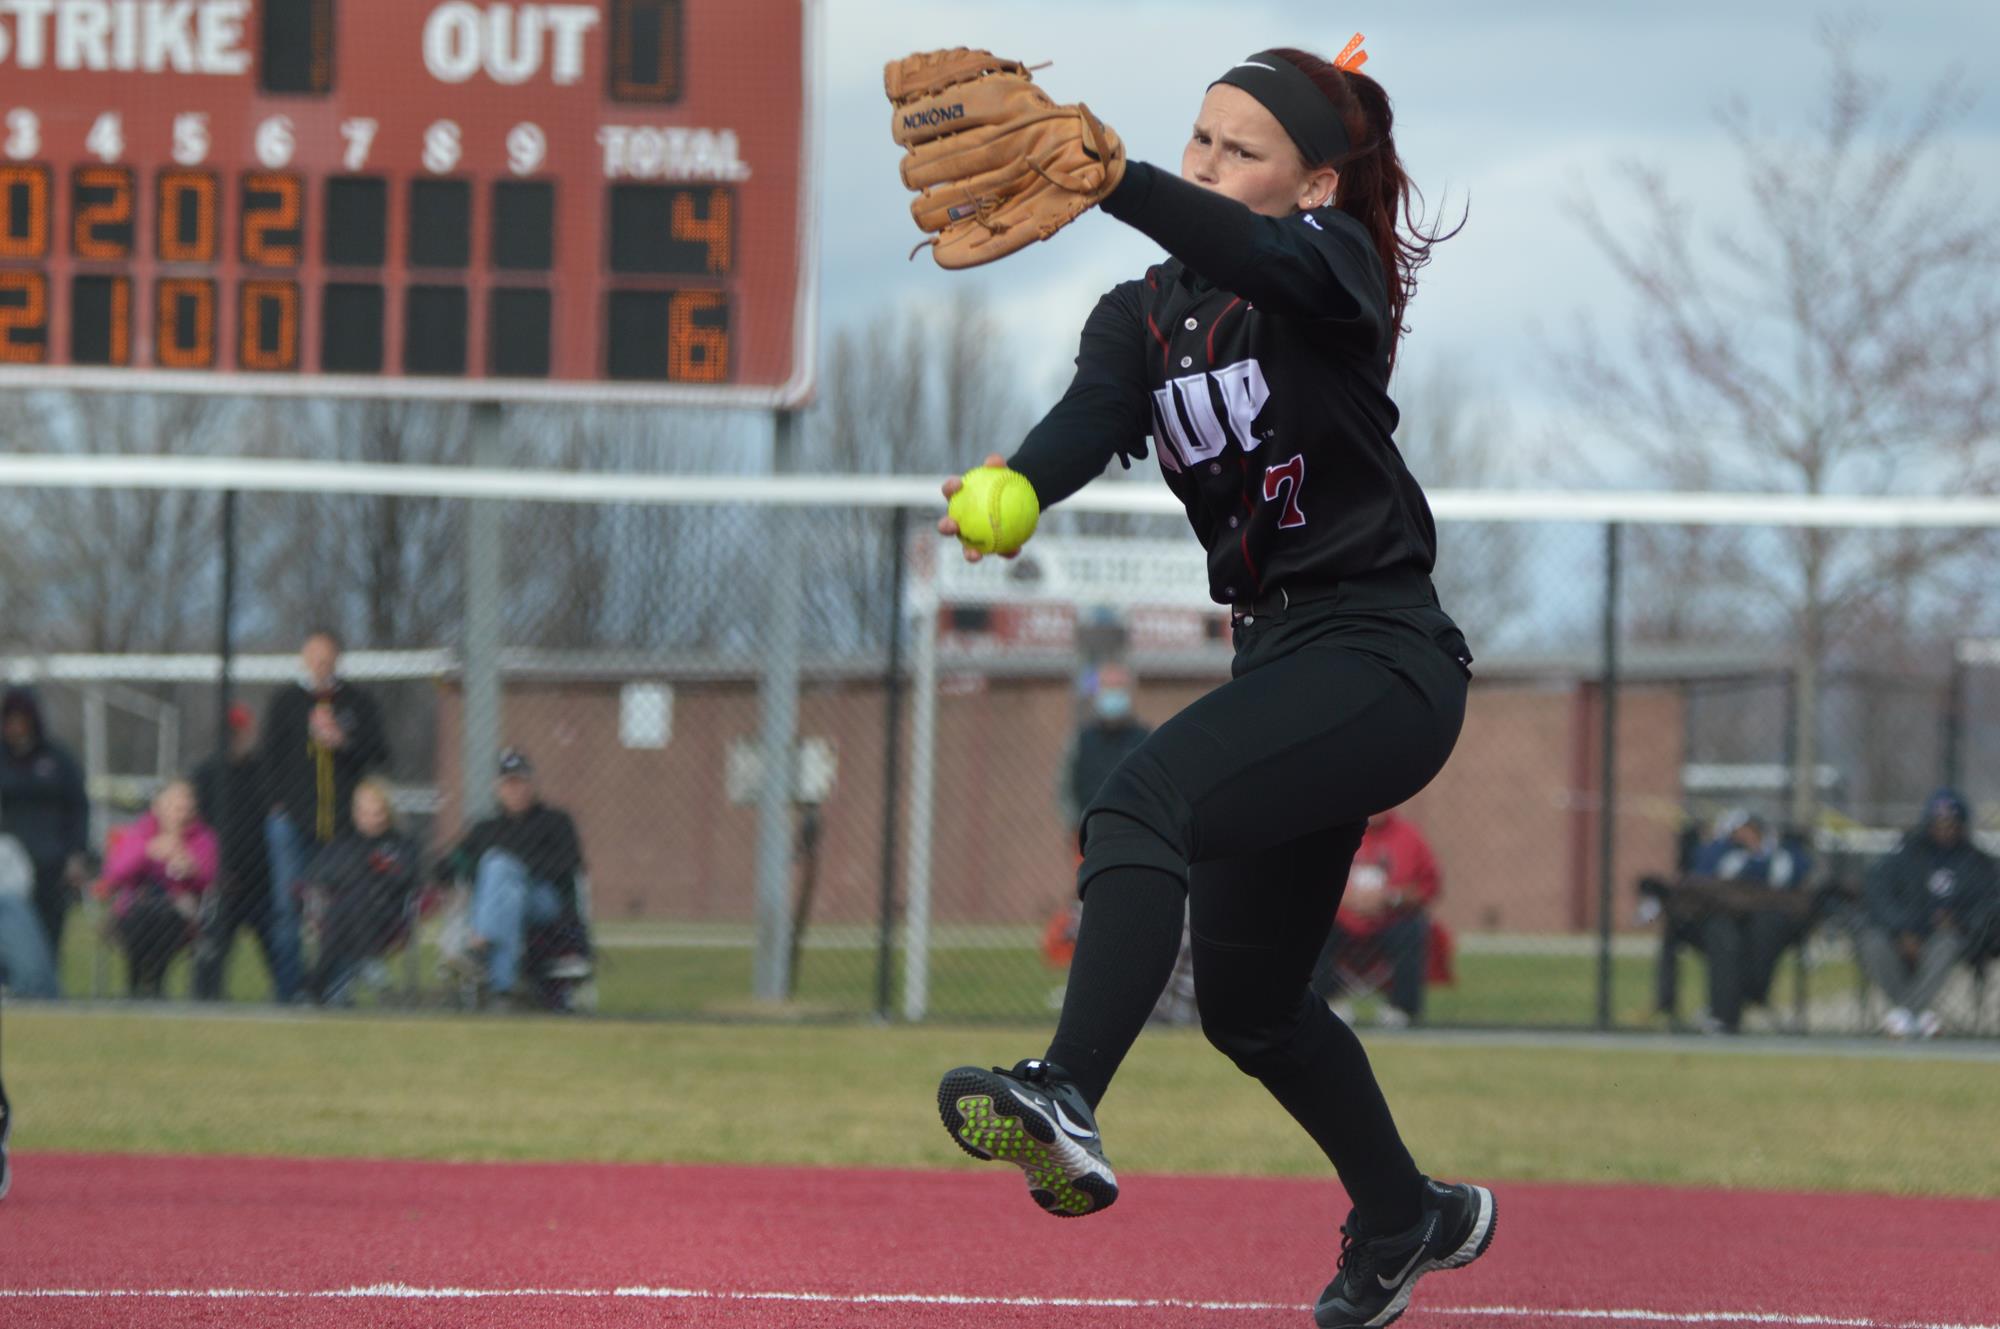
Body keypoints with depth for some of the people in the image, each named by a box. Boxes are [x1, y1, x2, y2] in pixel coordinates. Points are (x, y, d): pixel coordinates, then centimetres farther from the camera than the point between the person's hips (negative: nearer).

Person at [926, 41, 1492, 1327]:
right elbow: (1092, 415, -14)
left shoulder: (1334, 268, -8)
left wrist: (1110, 179, -52)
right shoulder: (1145, 317, 8)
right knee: (1247, 1001, 17)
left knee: (1144, 803, -32)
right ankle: (1406, 1217, 39)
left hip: (1383, 659, -9)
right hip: (1286, 660, 9)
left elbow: (1247, 253, -33)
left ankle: (1069, 1102, -49)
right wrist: (1012, 488, -38)